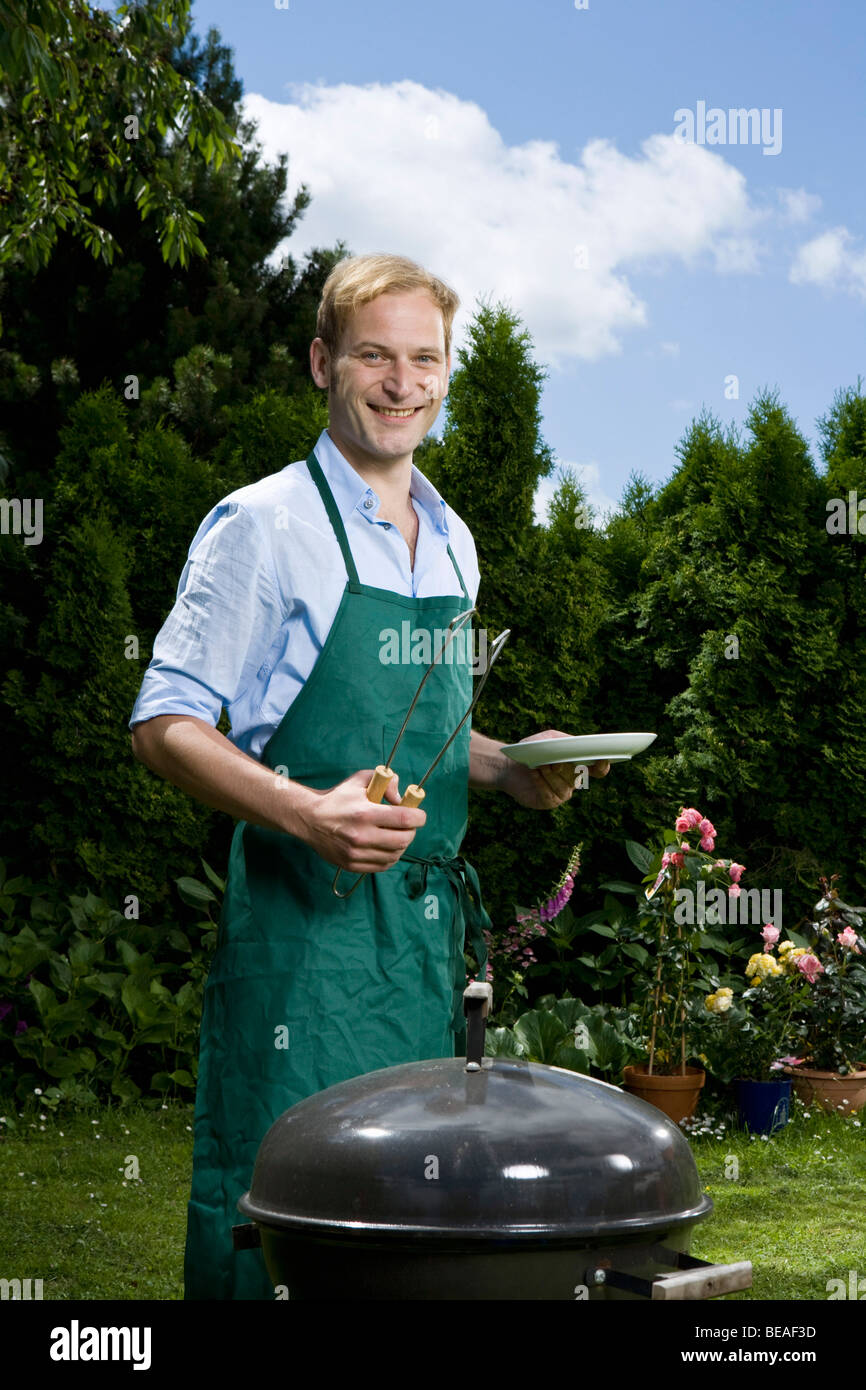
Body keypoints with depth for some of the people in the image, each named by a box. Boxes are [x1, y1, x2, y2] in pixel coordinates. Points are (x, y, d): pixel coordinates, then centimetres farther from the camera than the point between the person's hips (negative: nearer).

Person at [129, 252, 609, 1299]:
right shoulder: (261, 526, -7)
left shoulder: (450, 542, 15)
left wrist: (510, 770, 4)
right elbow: (165, 726, -10)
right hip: (303, 915, -7)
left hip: (430, 919, 7)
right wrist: (307, 815, -24)